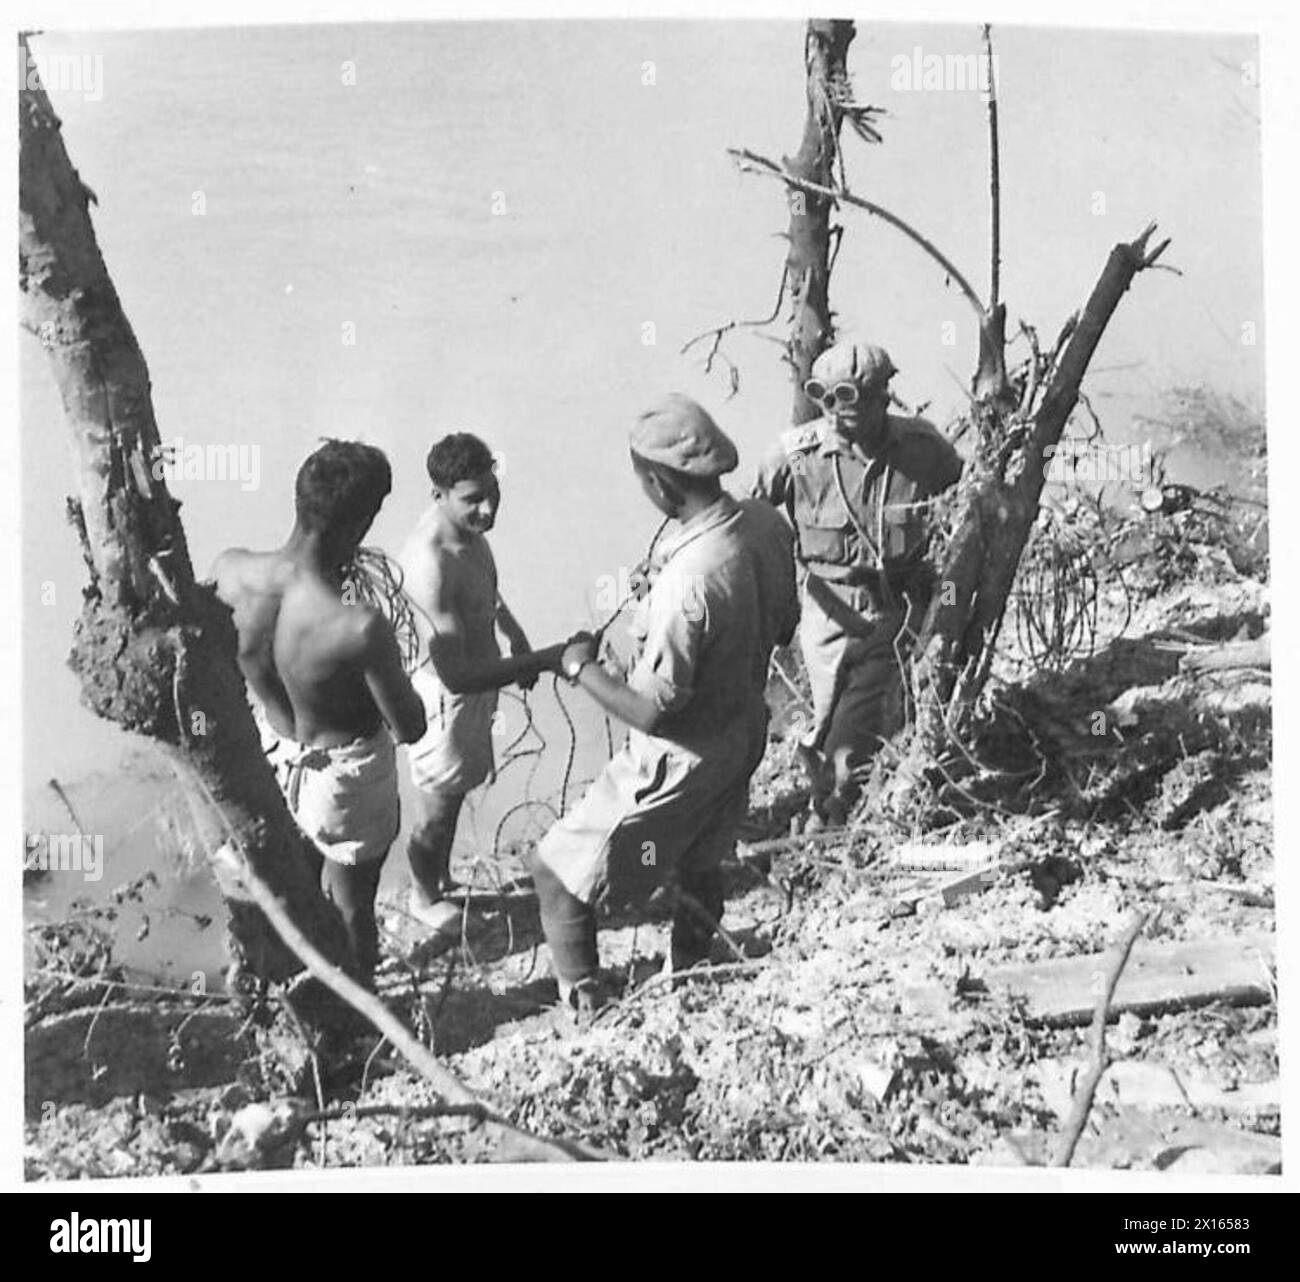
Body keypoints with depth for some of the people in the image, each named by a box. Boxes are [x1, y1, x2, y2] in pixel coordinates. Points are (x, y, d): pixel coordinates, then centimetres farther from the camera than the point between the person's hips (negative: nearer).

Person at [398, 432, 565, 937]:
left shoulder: (468, 525, -8)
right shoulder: (429, 563, -36)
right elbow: (457, 675, -37)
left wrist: (514, 633, 4)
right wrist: (543, 661, -36)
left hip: (477, 676, 8)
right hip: (447, 695, -8)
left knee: (456, 792, 28)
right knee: (437, 810, 16)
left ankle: (444, 877, 52)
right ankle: (425, 898, 42)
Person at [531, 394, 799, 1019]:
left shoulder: (687, 579, -36)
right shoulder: (767, 524, -11)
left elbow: (653, 712, -29)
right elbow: (783, 627, 6)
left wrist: (581, 668, -15)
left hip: (679, 761, -8)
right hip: (743, 733, 8)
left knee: (558, 872, 8)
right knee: (699, 864, 32)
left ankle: (583, 1009, 21)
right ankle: (690, 969, 54)